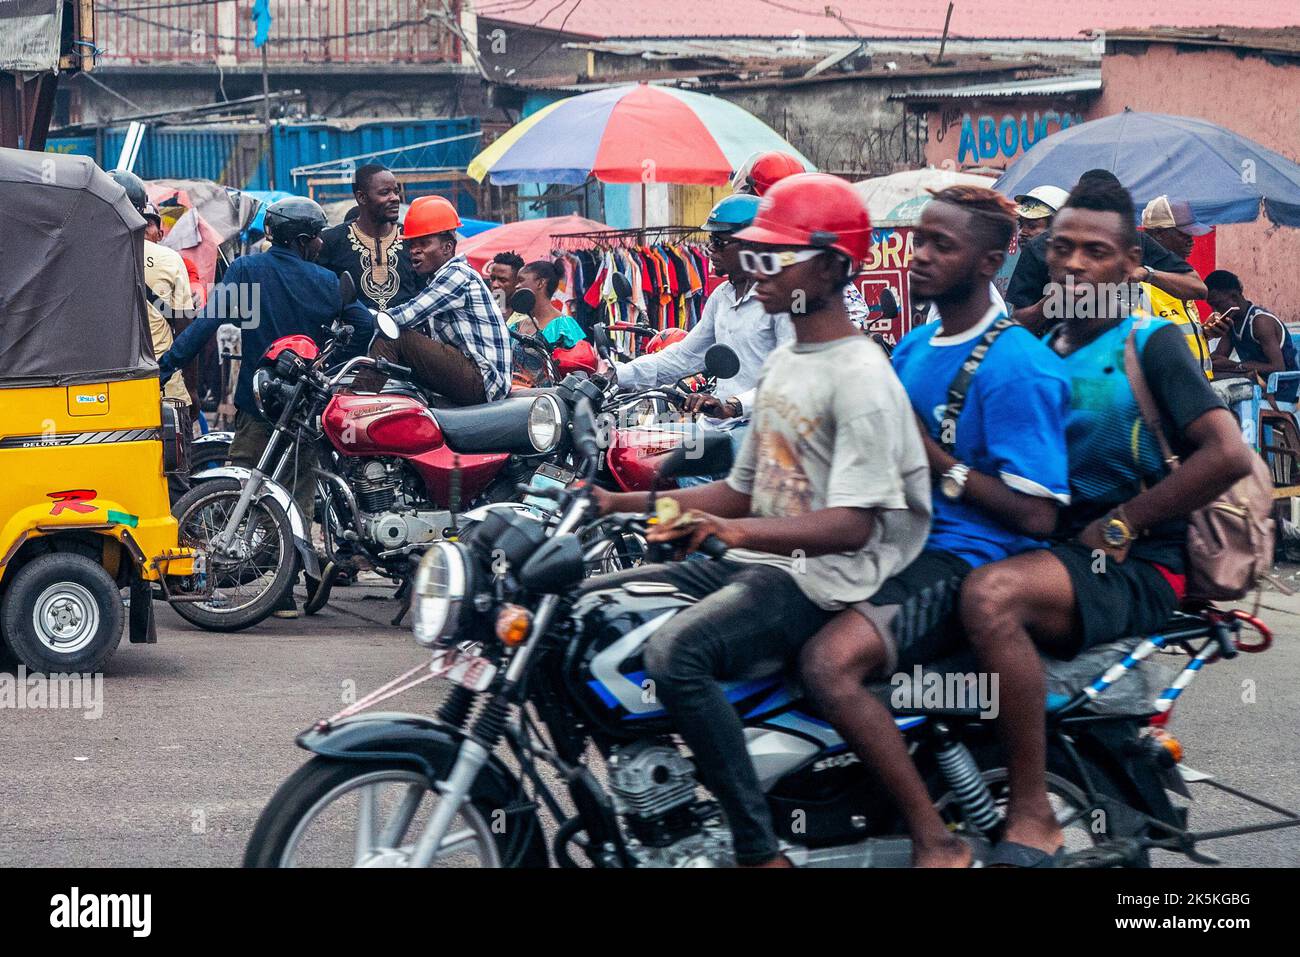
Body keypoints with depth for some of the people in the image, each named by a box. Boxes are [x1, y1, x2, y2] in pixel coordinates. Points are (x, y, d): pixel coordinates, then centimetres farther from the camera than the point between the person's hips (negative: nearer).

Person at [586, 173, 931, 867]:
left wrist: (740, 531, -36)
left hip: (822, 578, -10)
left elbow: (853, 525, -22)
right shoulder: (783, 362, 18)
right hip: (757, 563, 10)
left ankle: (759, 850, -30)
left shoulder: (862, 379, -13)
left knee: (676, 655, -34)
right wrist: (621, 504, 13)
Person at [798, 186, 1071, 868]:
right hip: (899, 541, 10)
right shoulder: (913, 348, 15)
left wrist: (931, 453, -17)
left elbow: (1036, 513, -19)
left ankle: (937, 843, -24)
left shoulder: (1016, 365, -14)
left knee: (829, 662, -32)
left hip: (966, 556, -10)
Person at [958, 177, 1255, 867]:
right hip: (1048, 546, 8)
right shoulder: (1041, 348, 16)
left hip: (1135, 570, -8)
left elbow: (1228, 454, -16)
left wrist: (1119, 526, -15)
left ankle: (1032, 818, -30)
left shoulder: (1150, 342, -4)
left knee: (990, 595, -35)